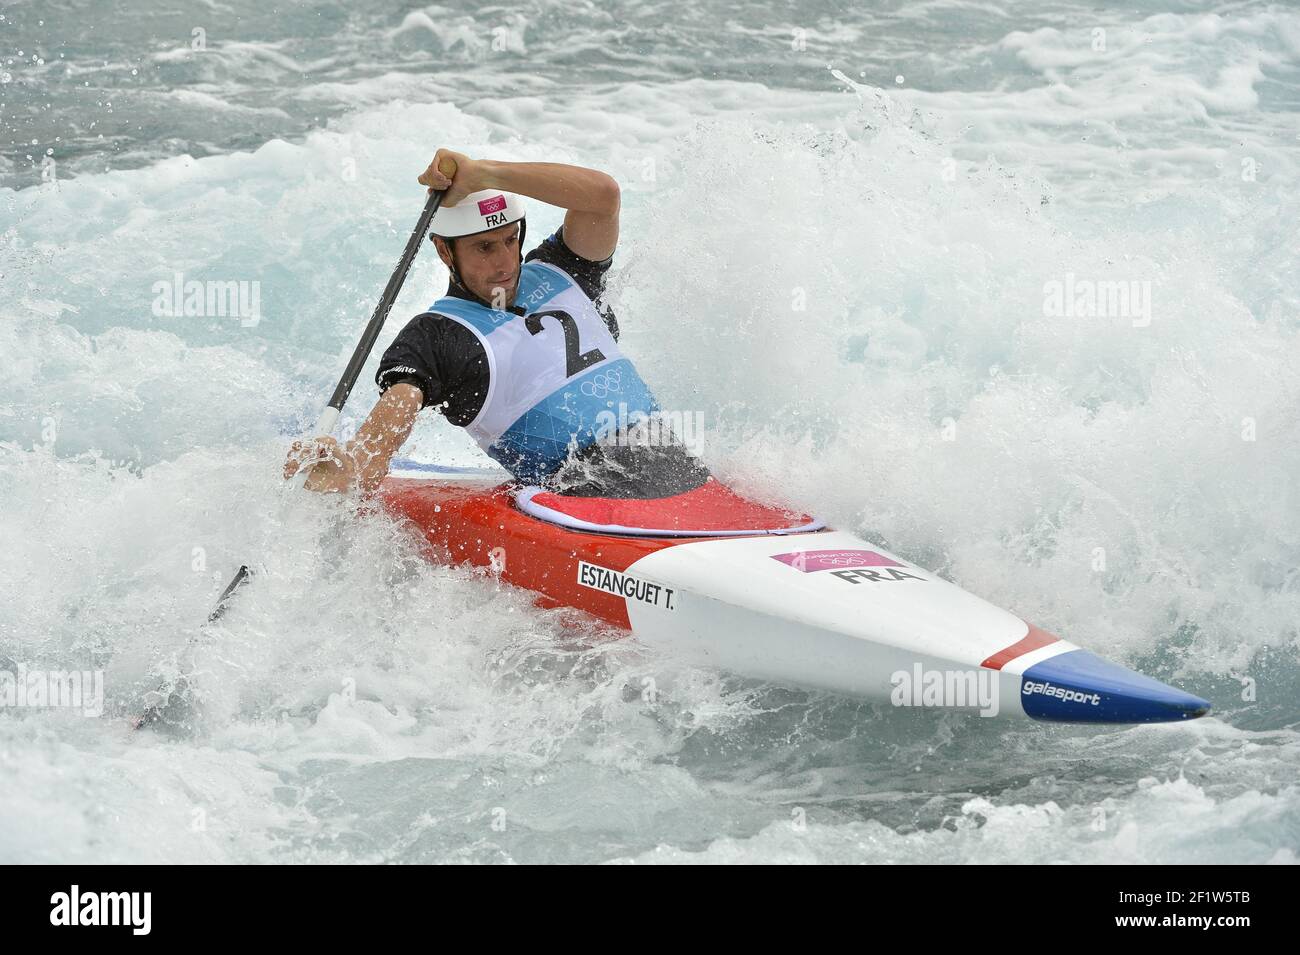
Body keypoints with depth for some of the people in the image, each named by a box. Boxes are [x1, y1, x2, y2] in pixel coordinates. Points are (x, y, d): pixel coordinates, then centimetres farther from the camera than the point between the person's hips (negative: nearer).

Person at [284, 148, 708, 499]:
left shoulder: (555, 274, 18)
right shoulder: (431, 337, 6)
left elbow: (603, 194, 1)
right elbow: (393, 410, -11)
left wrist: (482, 173, -7)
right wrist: (343, 467, -35)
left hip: (670, 459, 5)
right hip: (582, 488, -5)